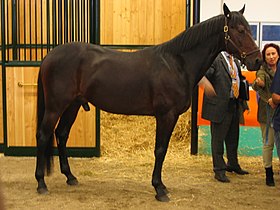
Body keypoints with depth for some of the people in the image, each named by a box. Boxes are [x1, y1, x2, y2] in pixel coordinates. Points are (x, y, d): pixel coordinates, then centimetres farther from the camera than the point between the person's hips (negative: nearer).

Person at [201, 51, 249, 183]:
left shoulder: (235, 60, 13)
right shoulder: (215, 59, -12)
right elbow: (204, 76, -22)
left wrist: (243, 102, 20)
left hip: (235, 105, 8)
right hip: (220, 106, -8)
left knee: (233, 137, 20)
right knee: (218, 138, 2)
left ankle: (233, 165, 37)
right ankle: (219, 170, 11)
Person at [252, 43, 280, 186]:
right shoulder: (262, 70, -5)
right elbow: (258, 86, -23)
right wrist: (257, 83, -45)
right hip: (267, 111, -3)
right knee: (268, 143, 1)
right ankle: (268, 173, 9)